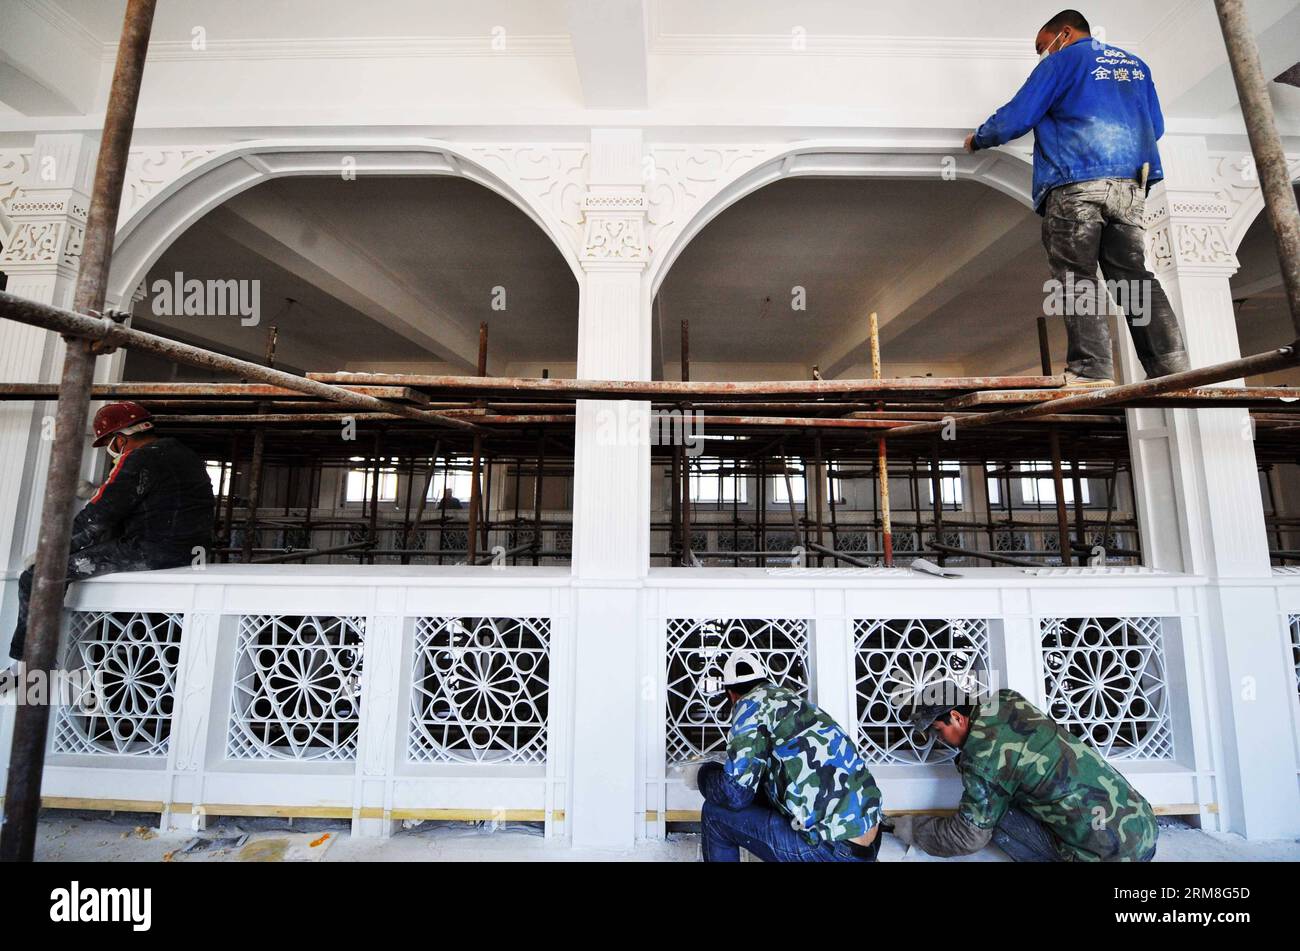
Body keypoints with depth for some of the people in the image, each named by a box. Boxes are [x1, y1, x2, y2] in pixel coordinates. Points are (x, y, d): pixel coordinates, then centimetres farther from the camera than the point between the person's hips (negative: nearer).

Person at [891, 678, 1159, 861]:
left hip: (1109, 853, -7)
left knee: (994, 815, -4)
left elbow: (969, 836, -7)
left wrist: (912, 829, 7)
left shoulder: (981, 758, -18)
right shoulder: (1009, 701, -1)